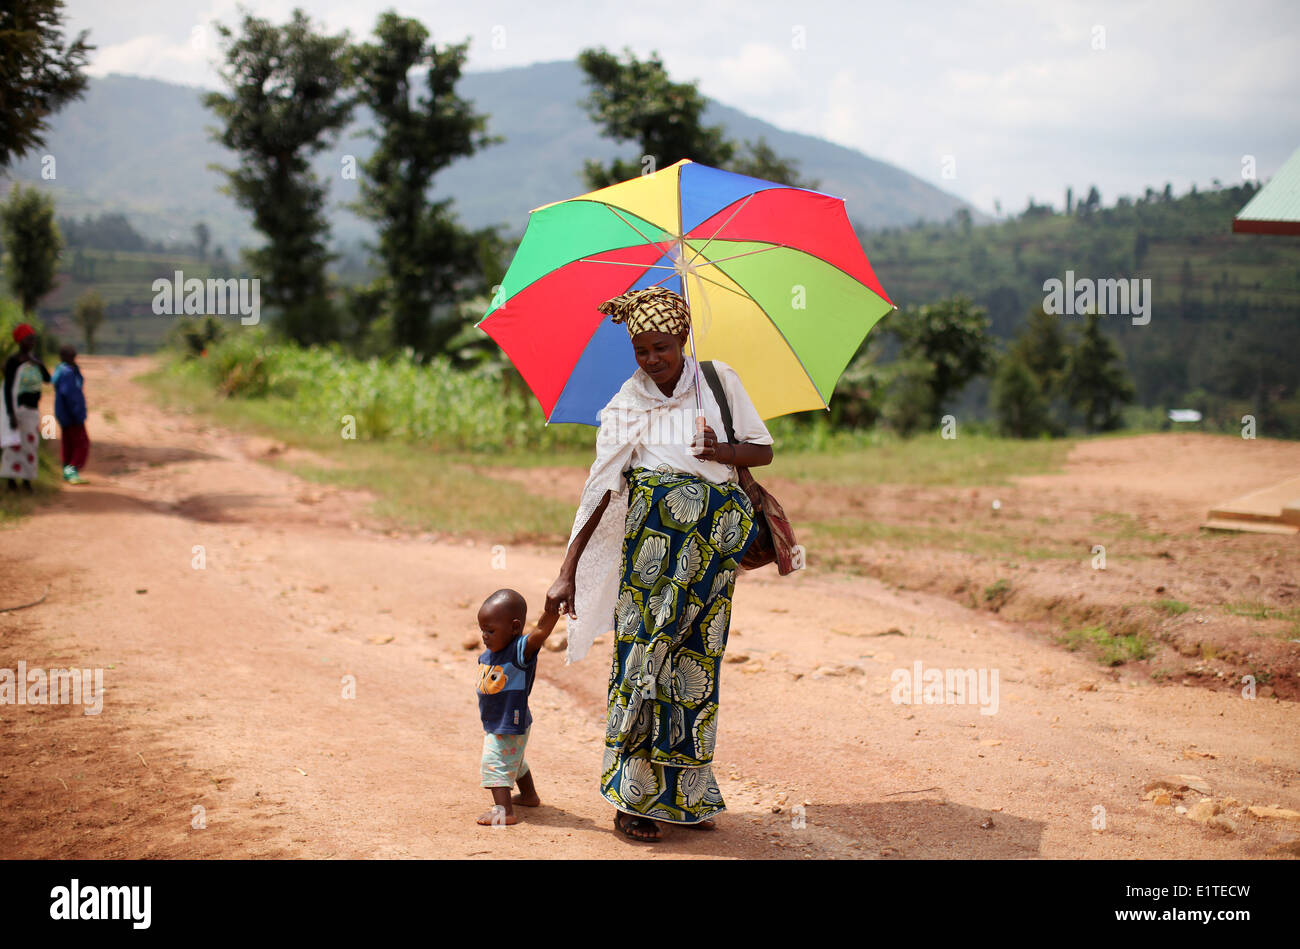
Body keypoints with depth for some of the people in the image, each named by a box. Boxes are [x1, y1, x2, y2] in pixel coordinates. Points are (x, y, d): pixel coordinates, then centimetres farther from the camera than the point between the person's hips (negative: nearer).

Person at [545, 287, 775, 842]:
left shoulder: (719, 381, 7)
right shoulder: (626, 407, 2)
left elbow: (764, 451, 10)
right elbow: (599, 491, -4)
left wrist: (724, 452, -12)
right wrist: (568, 571, -10)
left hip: (714, 540, 2)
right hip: (652, 535, -2)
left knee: (696, 659, 3)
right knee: (645, 652, -8)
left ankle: (687, 796, 13)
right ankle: (633, 800, -2)